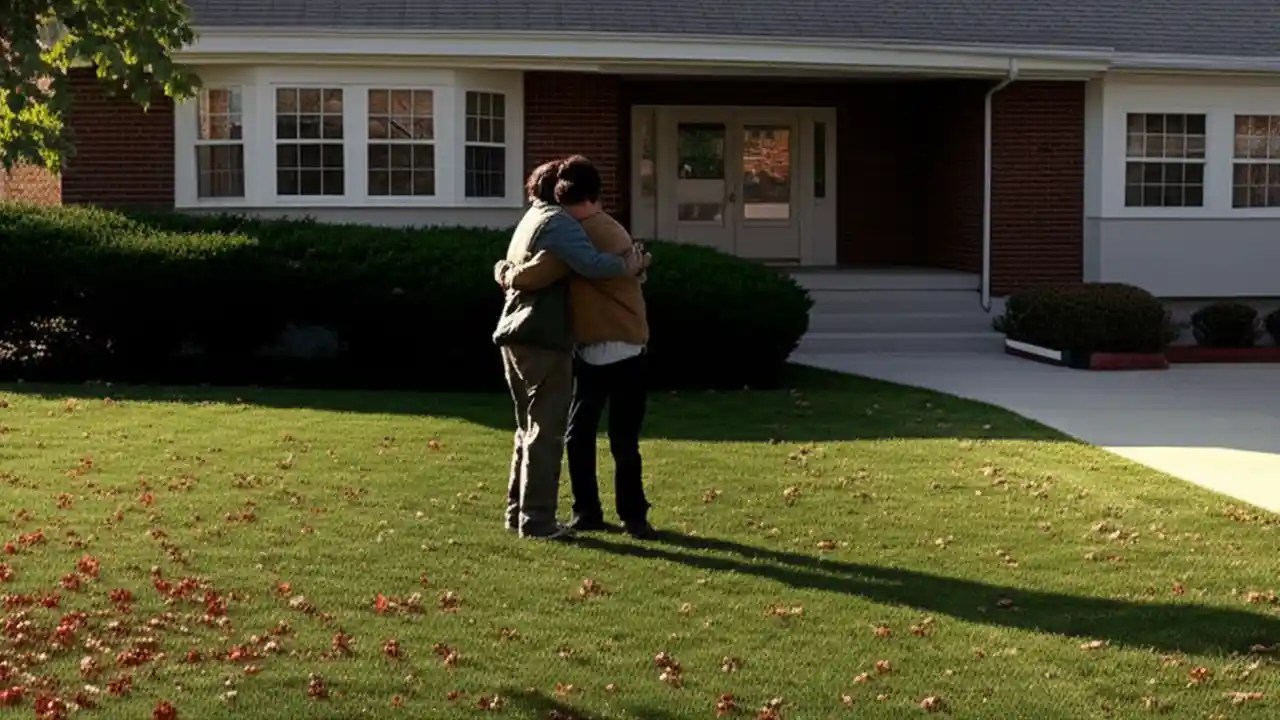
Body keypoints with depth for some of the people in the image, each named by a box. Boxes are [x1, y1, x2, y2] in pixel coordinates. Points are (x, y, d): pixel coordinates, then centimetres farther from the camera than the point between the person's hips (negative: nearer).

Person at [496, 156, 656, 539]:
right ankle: (586, 512, 20)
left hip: (621, 354, -9)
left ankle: (633, 515, 12)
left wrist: (505, 272, -6)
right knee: (578, 436, 11)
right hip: (593, 353, 9)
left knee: (623, 443, 0)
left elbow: (529, 277, -25)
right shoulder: (608, 229, 11)